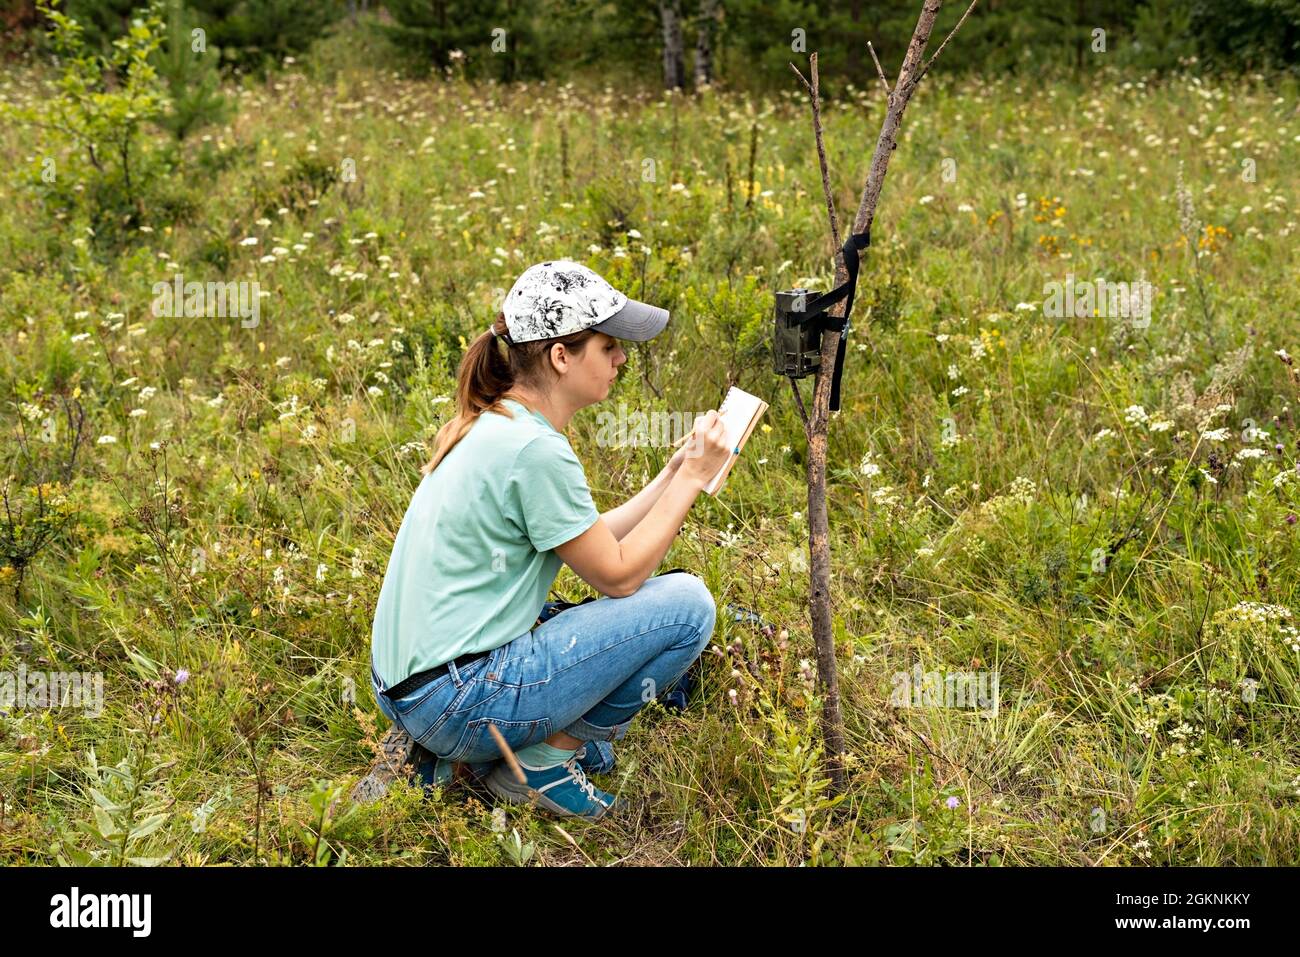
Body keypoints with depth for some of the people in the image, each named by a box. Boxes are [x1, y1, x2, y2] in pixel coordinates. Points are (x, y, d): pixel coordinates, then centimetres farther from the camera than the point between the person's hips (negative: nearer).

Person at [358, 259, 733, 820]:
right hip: (458, 699, -10)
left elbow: (594, 543, 15)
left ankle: (464, 750, 14)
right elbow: (617, 574, -11)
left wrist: (676, 472, 11)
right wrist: (692, 478, -5)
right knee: (686, 604, -9)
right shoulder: (533, 449, -19)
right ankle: (543, 765, 1)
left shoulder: (490, 426, 10)